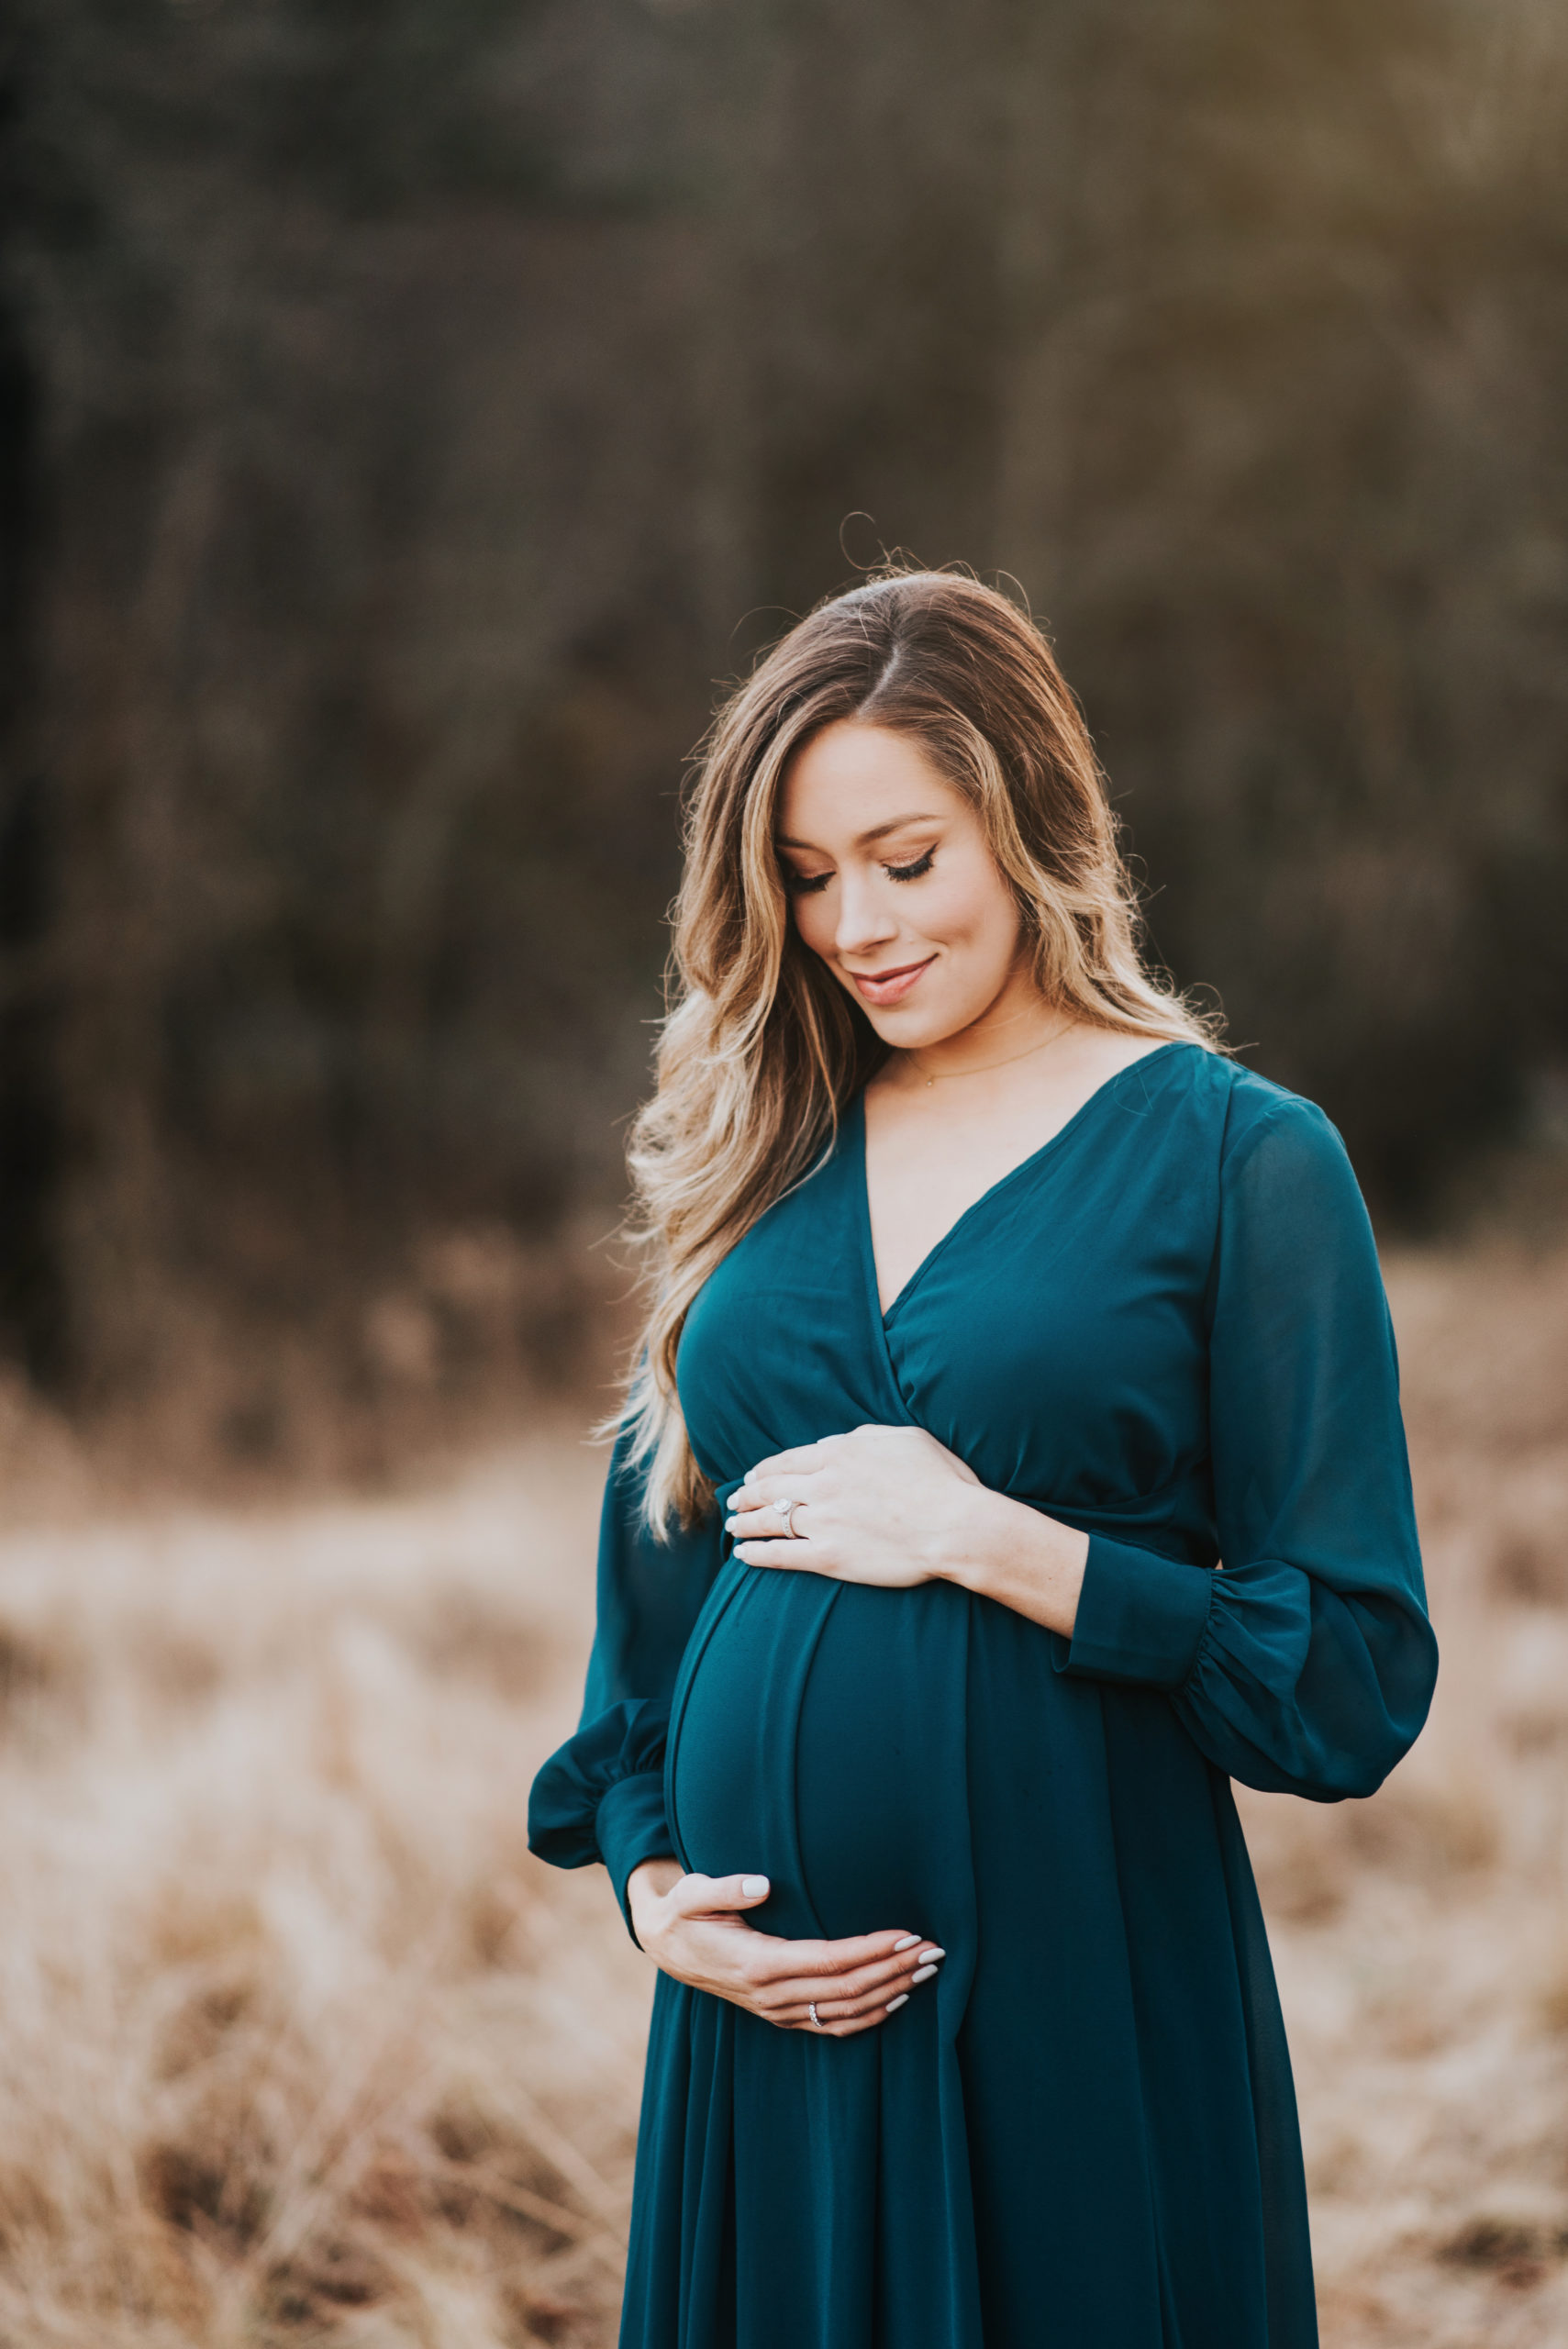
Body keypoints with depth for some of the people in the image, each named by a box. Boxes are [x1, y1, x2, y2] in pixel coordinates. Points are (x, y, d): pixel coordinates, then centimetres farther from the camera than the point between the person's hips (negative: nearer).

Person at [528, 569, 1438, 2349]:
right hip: (760, 2004, 4)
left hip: (1081, 2009, -4)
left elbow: (1355, 1687, -9)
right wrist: (653, 1887, 0)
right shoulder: (759, 1159, 9)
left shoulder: (1239, 1162, -4)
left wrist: (990, 1539, -14)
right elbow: (654, 1570, 15)